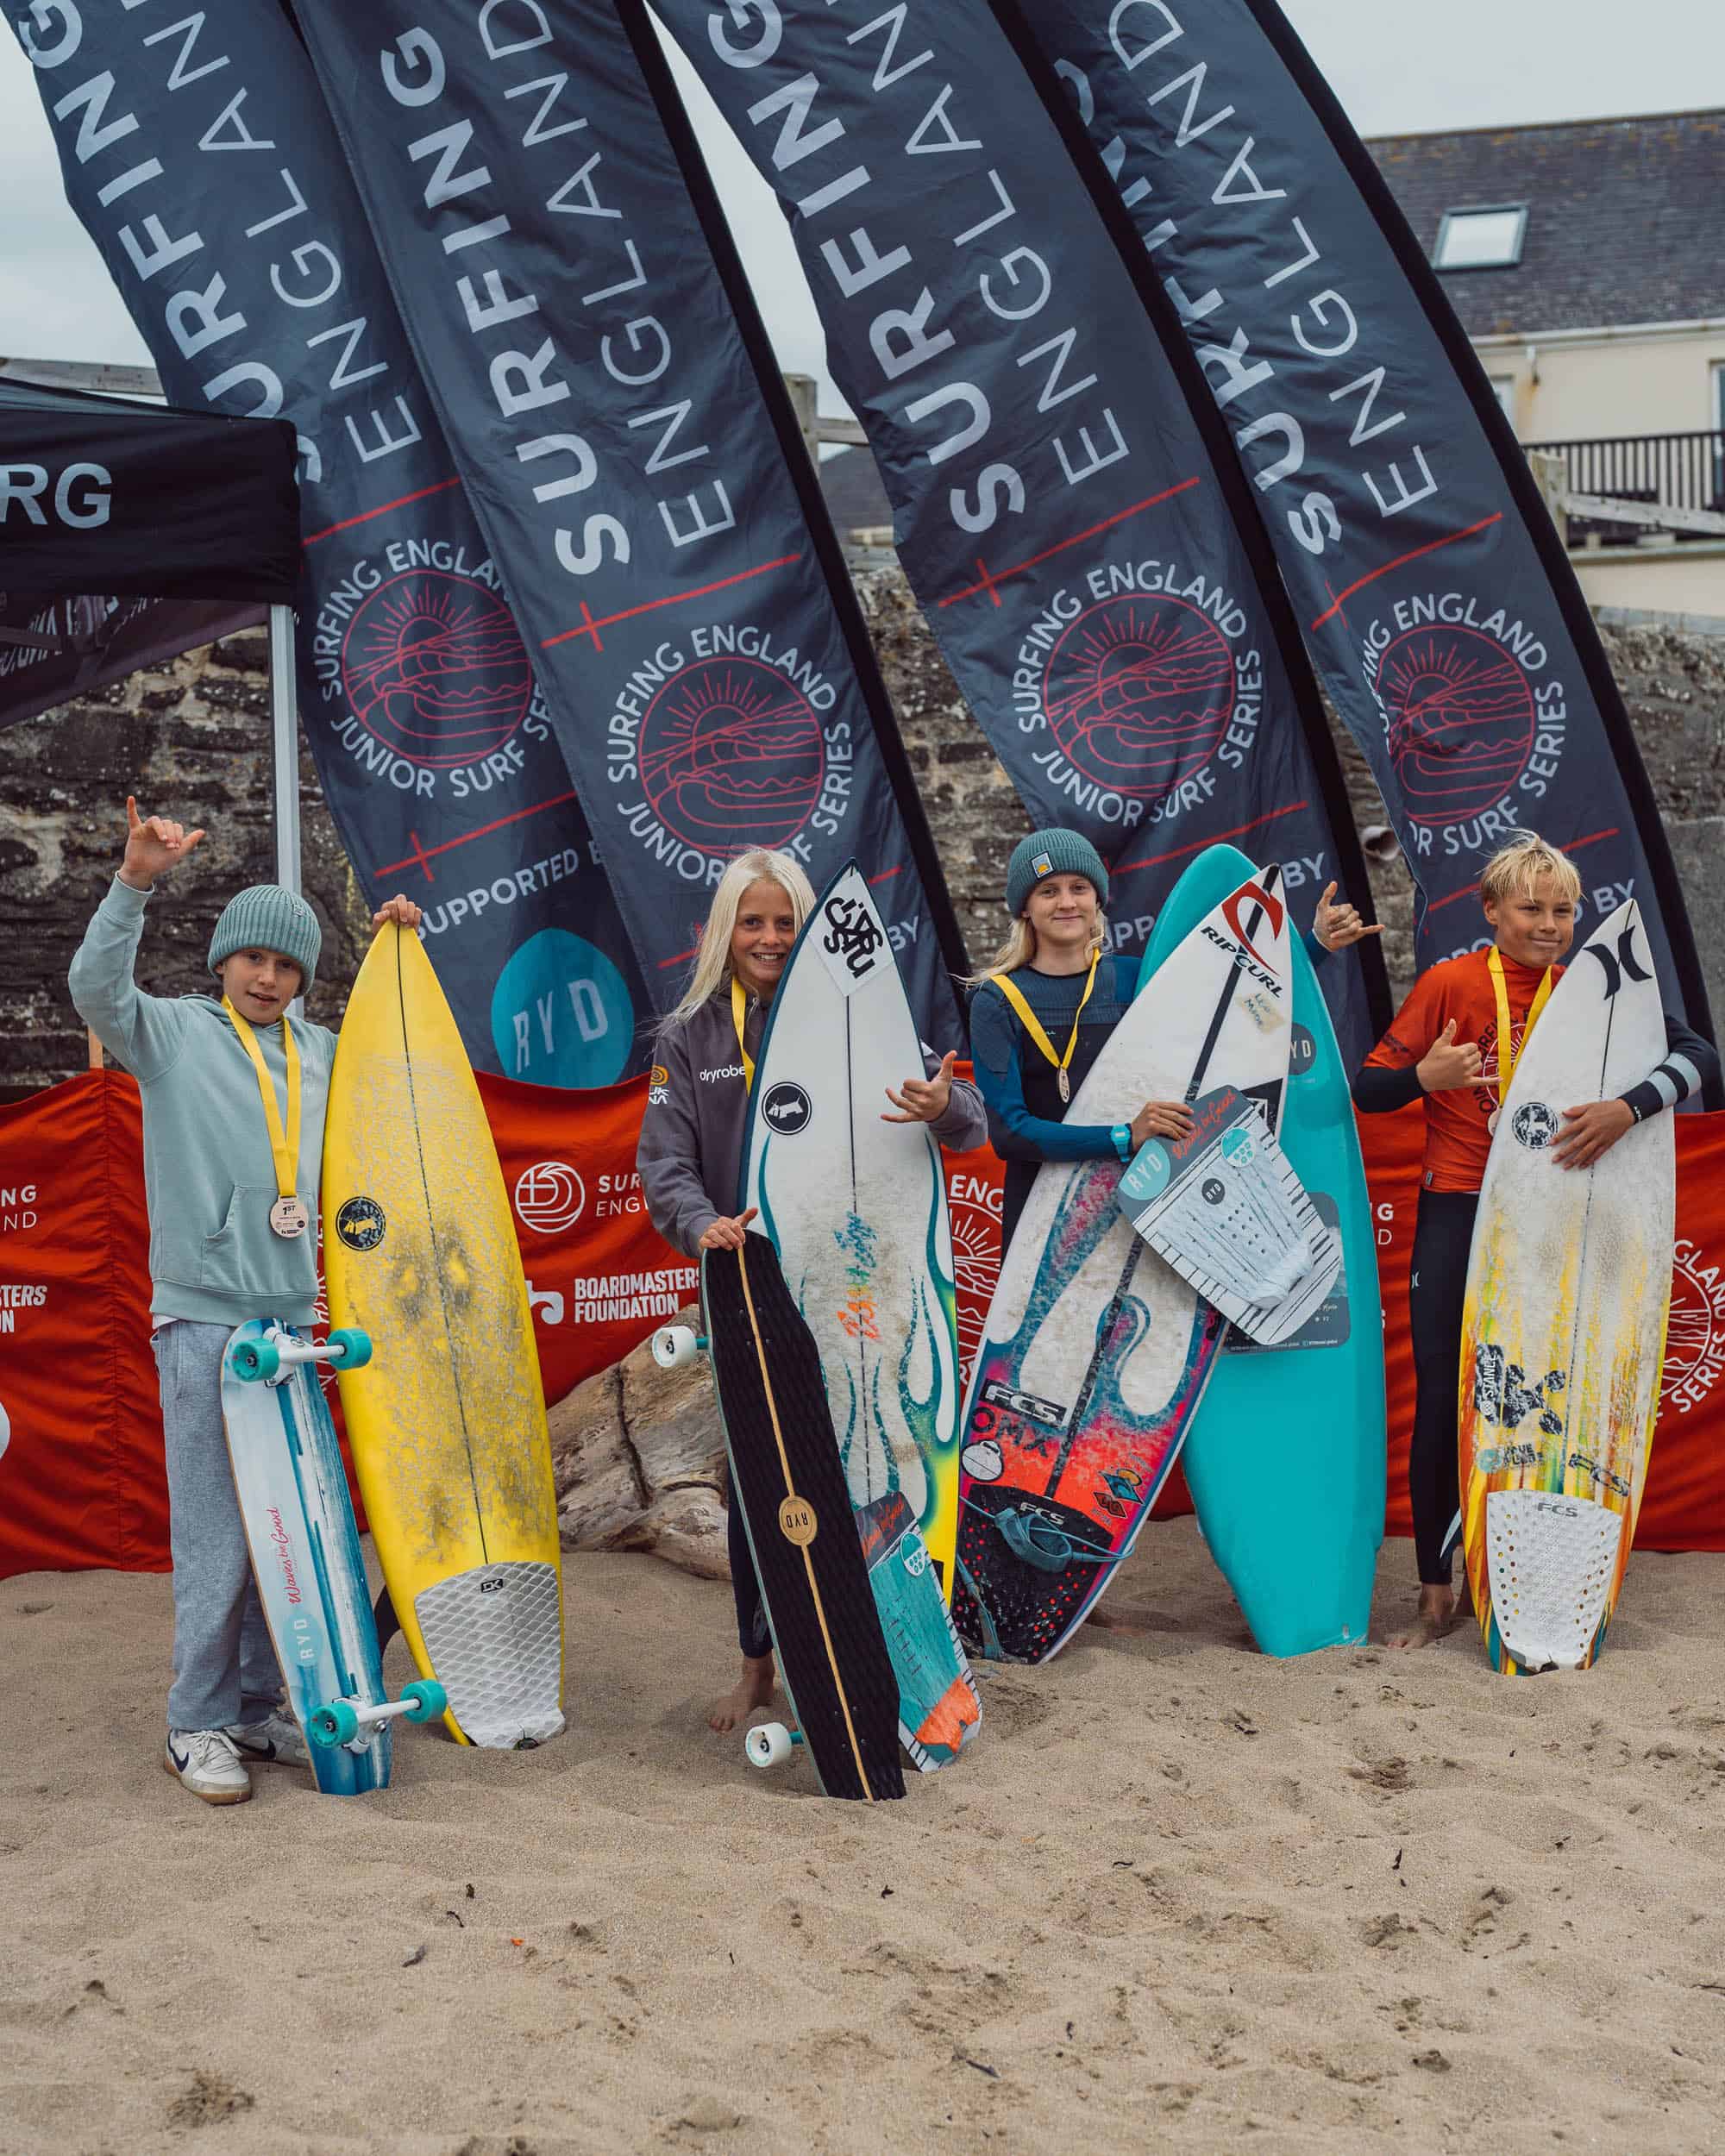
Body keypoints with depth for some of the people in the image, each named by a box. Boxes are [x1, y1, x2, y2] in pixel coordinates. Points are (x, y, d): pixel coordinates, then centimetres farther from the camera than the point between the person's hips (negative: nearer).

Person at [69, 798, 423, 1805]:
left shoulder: (319, 1051, 14)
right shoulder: (174, 1033, 0)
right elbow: (96, 988, -18)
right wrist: (136, 883, -30)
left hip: (294, 1316, 5)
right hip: (205, 1319, -5)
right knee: (215, 1538, -5)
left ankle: (260, 1708, 18)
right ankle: (199, 1726, 5)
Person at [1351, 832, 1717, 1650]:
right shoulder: (1451, 983, -4)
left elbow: (1698, 1055, -11)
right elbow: (1367, 1092, -1)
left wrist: (1628, 1108, -27)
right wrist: (1427, 1075, -21)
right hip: (1457, 1216, -2)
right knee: (1441, 1399, -1)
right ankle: (1436, 1596, 11)